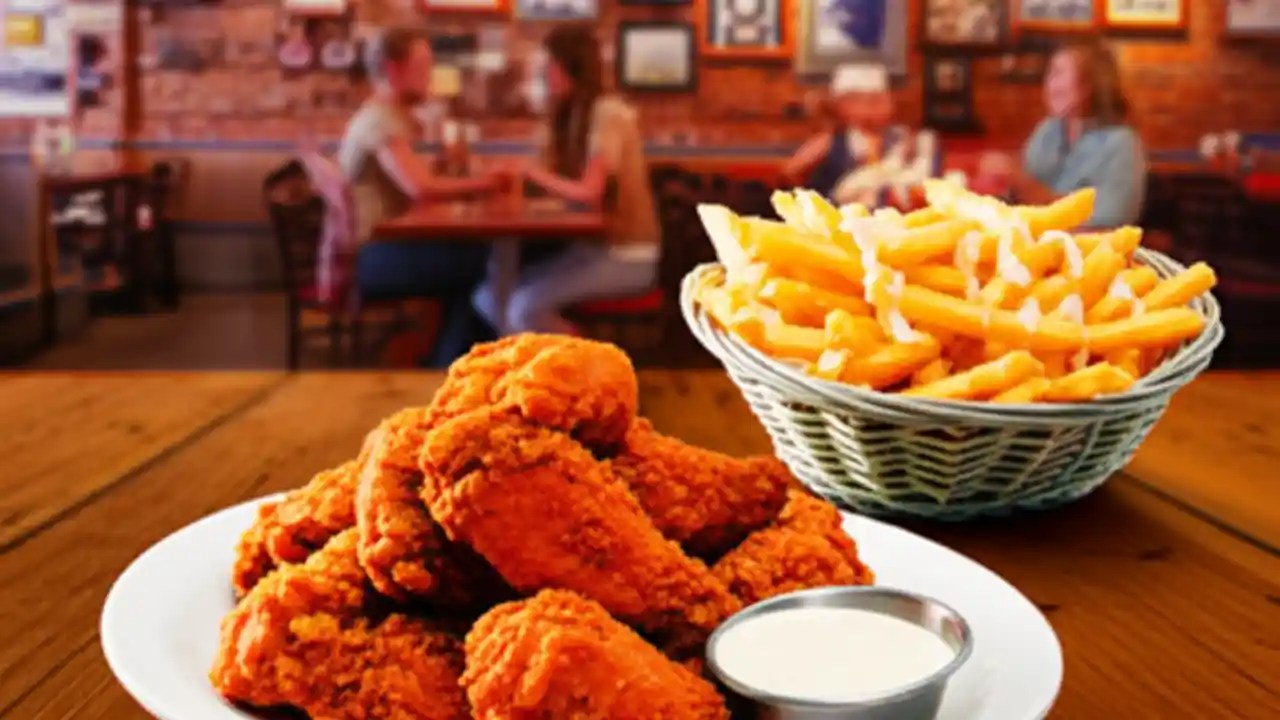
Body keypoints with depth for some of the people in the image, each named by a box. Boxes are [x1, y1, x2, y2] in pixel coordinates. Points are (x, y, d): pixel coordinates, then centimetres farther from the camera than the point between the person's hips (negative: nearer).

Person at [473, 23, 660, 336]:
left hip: (626, 256, -8)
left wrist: (532, 172, -13)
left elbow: (589, 193, -22)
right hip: (586, 247, 8)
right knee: (490, 297, -4)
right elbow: (551, 176, 7)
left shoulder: (609, 113, -14)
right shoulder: (568, 114, 11)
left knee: (526, 306, -25)